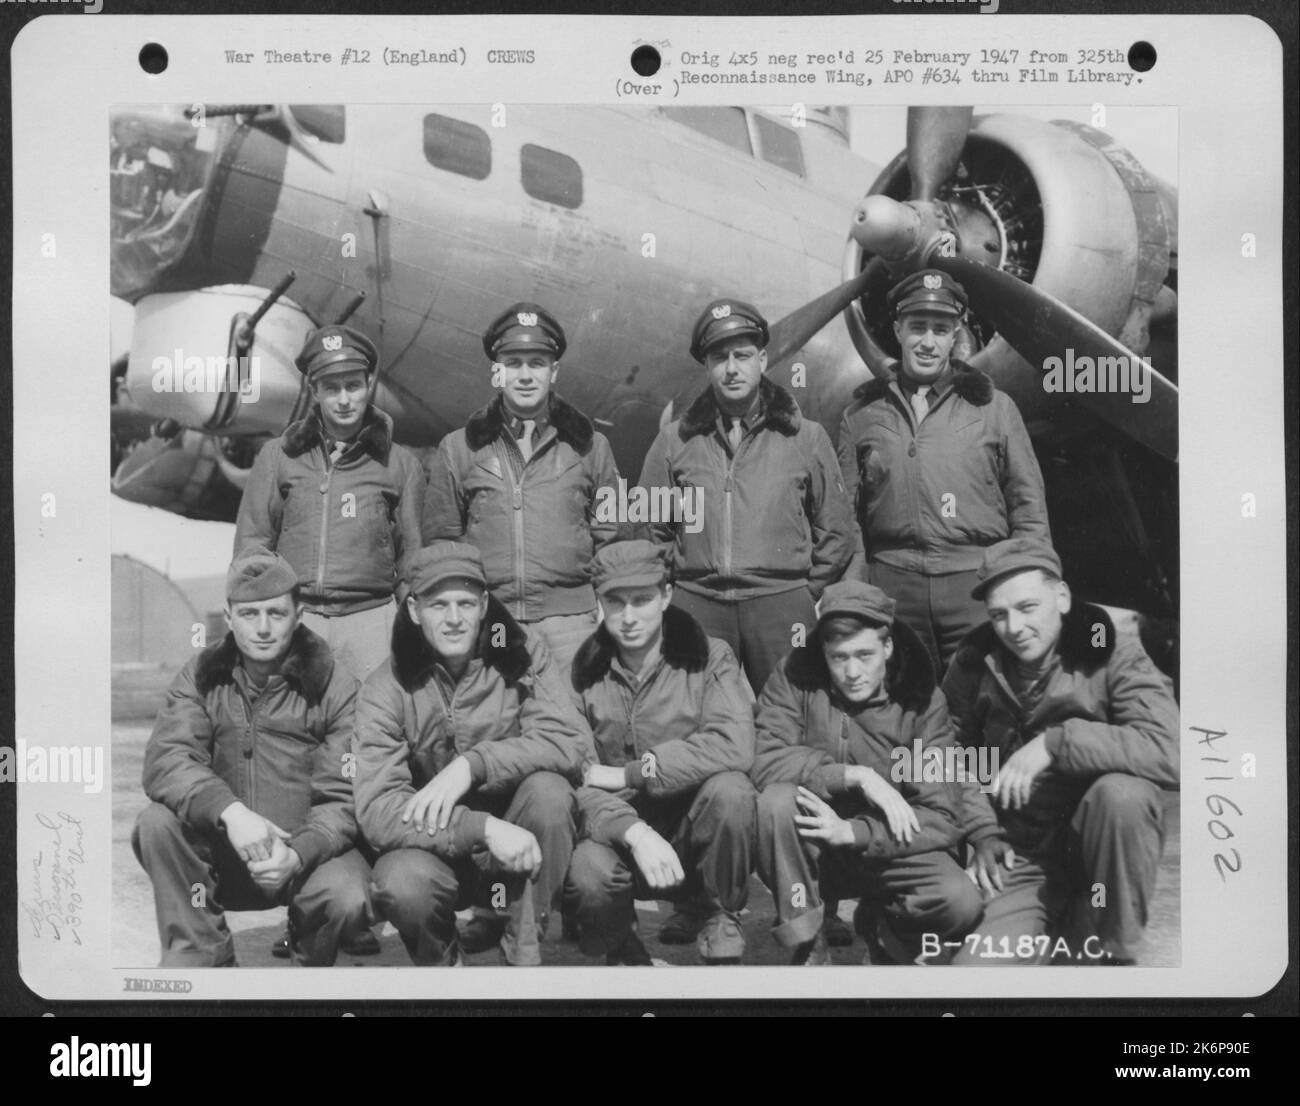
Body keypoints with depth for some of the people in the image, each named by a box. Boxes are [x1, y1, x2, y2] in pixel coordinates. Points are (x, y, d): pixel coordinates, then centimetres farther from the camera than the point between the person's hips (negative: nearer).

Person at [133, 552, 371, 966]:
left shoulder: (335, 687, -5)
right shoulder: (200, 679, 3)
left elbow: (344, 799, -10)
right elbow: (164, 761, -14)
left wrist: (298, 854, -29)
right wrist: (229, 810, -32)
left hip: (311, 853, -2)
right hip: (221, 853, 2)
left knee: (347, 899, -31)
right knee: (156, 823, -23)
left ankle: (312, 961, 6)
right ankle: (199, 957, -7)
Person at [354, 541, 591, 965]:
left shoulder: (522, 656, -4)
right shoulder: (387, 690, -10)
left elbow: (572, 740, -19)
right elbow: (376, 811, -20)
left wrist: (472, 764, -29)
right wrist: (484, 828, -32)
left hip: (518, 848, 2)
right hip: (436, 848, -1)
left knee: (549, 788, -28)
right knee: (402, 883, -33)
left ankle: (524, 951, -10)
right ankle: (441, 961, 2)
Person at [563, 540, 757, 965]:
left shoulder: (707, 657, -4)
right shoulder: (583, 671, -1)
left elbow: (733, 746, -23)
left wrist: (627, 773, -21)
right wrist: (635, 831, -30)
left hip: (697, 834, 0)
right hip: (615, 830, 0)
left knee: (729, 788, -31)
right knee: (588, 877, -33)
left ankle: (722, 920, -4)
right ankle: (622, 953, 4)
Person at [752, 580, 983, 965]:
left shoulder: (921, 701, -9)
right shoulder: (796, 678, -10)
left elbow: (943, 821, -14)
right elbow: (765, 762, -24)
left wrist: (852, 832, -26)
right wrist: (857, 777, -29)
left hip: (890, 848, 0)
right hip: (808, 851, 0)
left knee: (961, 902, -27)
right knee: (777, 800, -32)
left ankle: (883, 927, 10)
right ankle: (807, 951, -14)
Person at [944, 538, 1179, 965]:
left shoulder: (1111, 653, -11)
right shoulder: (974, 664, -1)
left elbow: (1170, 753, -27)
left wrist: (1056, 742, -29)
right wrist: (982, 832, 0)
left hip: (1105, 849, -2)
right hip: (1022, 862, 2)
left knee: (1120, 792, -35)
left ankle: (1106, 950, -12)